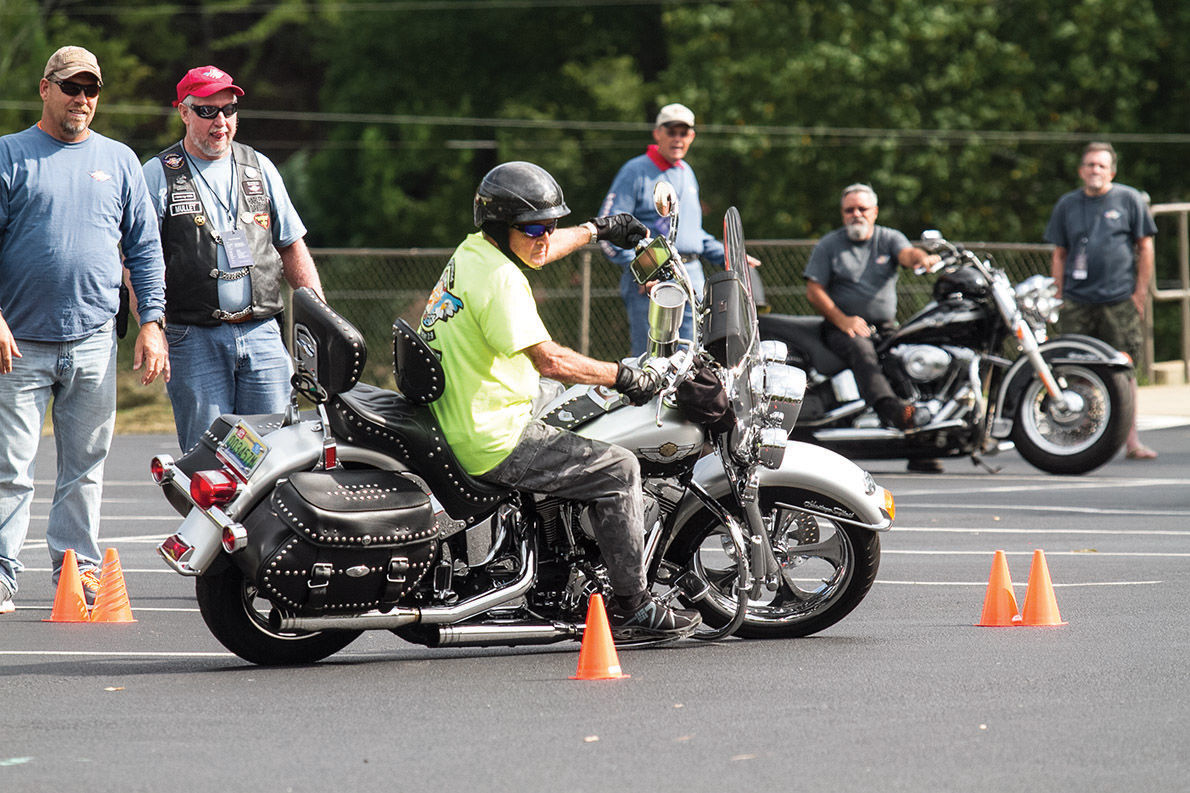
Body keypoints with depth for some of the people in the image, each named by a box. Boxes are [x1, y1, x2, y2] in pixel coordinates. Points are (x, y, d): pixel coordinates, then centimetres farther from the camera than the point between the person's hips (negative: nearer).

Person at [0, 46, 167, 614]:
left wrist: (151, 322, 5)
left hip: (94, 343, 3)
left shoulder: (119, 161, 14)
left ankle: (79, 570, 12)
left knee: (85, 468, 6)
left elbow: (144, 248, 15)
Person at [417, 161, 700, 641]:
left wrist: (597, 230, 44)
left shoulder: (475, 250, 10)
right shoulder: (499, 277, -20)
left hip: (459, 425, 11)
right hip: (495, 442, -11)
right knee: (618, 470, -6)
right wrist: (621, 376, -16)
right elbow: (547, 359, -25)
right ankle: (632, 606, -2)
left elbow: (539, 251, 33)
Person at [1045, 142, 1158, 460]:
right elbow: (1059, 254, 16)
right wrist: (1058, 296, 8)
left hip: (1119, 302, -2)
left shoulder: (1129, 200, 5)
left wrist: (1140, 293, -1)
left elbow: (1145, 247, 6)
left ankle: (1131, 440, 0)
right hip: (1077, 302, 2)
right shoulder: (1067, 205, 12)